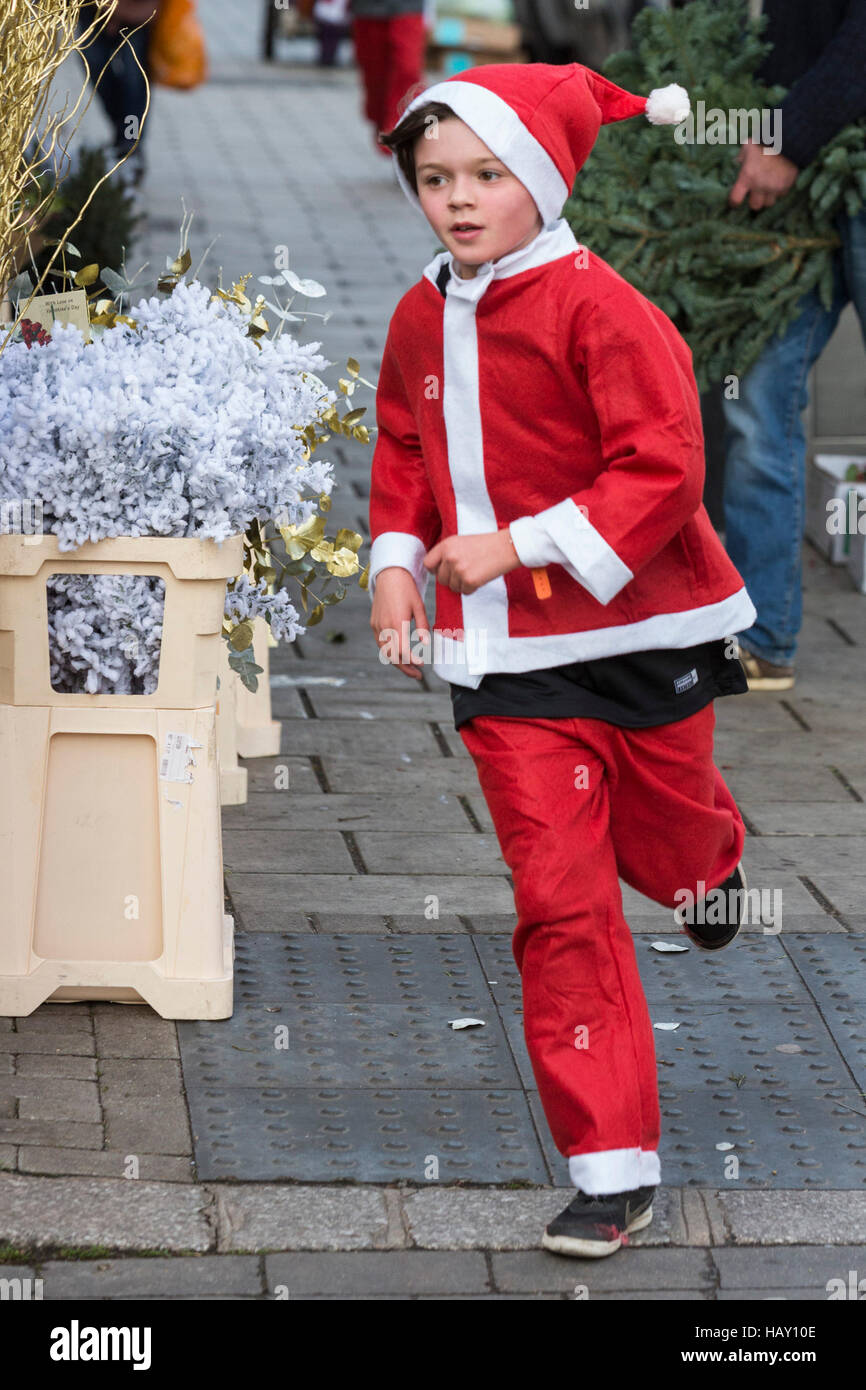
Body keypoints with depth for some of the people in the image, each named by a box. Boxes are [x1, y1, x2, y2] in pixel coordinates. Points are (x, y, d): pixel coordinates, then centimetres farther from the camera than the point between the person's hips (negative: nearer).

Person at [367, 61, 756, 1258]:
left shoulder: (596, 306, -17)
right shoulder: (420, 320, 3)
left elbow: (664, 466, -21)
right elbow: (404, 449, 20)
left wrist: (517, 546, -24)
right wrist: (396, 559, 3)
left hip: (639, 636, -4)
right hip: (507, 662, 4)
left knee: (665, 850, 17)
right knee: (559, 901, -4)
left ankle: (714, 865, 59)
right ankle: (612, 1171, -2)